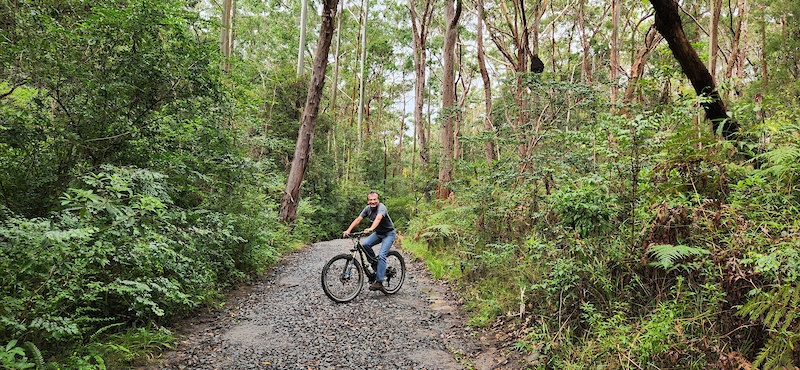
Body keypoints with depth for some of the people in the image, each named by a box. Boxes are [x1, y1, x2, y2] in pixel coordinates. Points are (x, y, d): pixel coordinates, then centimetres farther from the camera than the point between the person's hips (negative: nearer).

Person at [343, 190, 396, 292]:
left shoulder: (381, 207, -25)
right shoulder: (368, 208, -4)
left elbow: (378, 218, -45)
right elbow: (358, 219, -11)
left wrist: (370, 229, -62)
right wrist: (348, 230, -25)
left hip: (388, 234, -7)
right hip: (378, 233, 7)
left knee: (381, 255, -21)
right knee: (364, 244, -16)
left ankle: (379, 282, -18)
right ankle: (377, 267, 2)